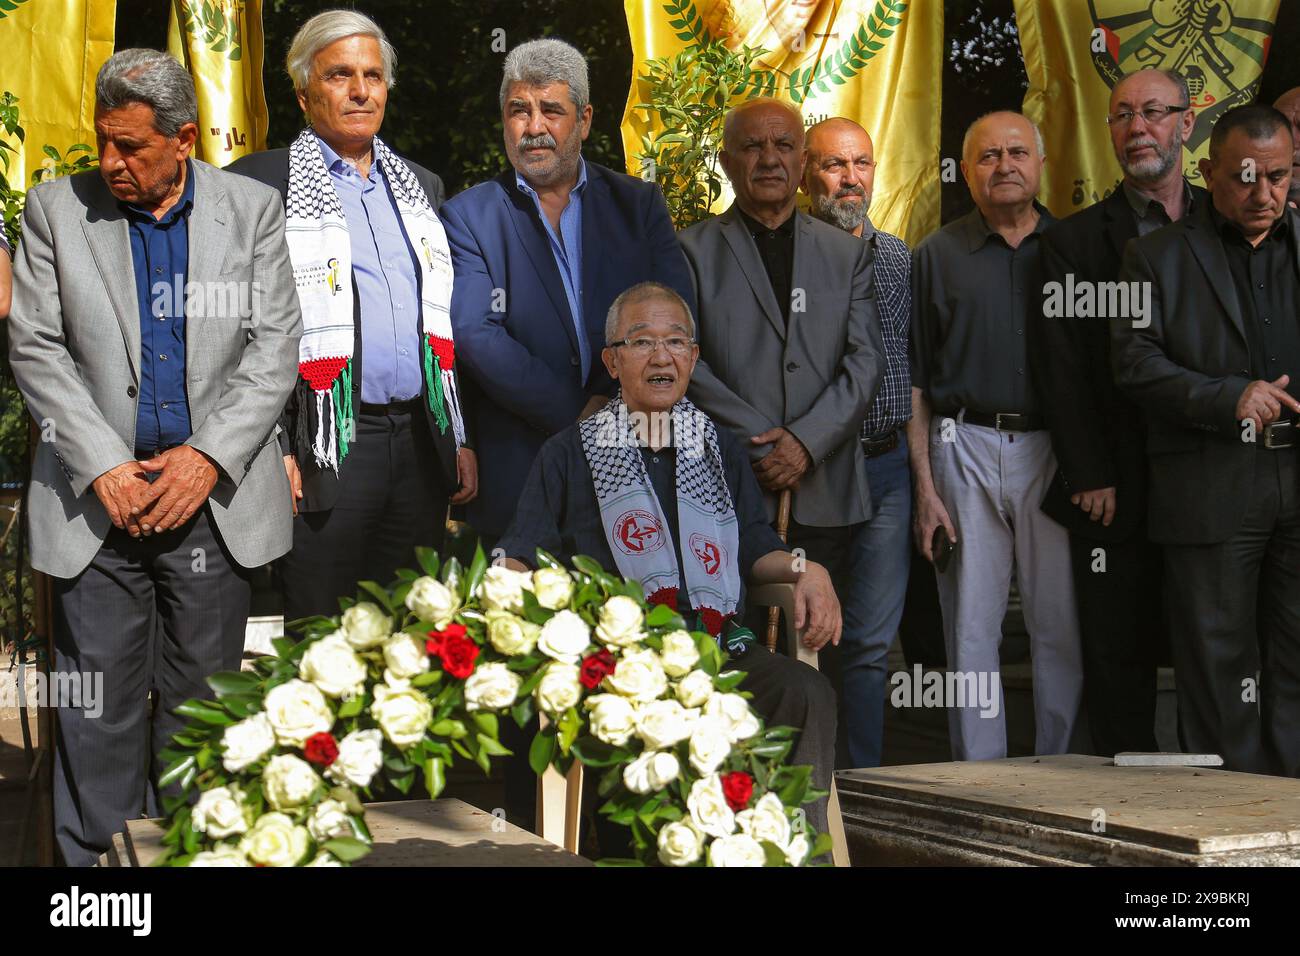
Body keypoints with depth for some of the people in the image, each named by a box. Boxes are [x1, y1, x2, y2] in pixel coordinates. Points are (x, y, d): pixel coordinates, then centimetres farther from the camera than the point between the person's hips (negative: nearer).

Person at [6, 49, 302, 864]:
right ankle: (97, 857, 14)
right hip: (98, 496, 0)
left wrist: (208, 455, -10)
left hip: (214, 494, 0)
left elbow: (276, 346, 1)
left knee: (202, 699, 8)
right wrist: (105, 468, -10)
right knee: (99, 709, 1)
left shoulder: (252, 209, 4)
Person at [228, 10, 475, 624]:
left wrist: (462, 438, 12)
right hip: (325, 449, -5)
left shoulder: (422, 187, 17)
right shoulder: (259, 183, 0)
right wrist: (270, 451, -13)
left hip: (422, 444, 5)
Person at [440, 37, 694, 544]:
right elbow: (476, 336, -9)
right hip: (517, 477, -1)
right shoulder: (469, 216, 3)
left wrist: (612, 400, -15)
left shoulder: (639, 203, 9)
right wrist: (577, 416, -15)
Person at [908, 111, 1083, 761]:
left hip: (1056, 449, 1)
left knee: (1062, 625, 2)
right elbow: (913, 383, 6)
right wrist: (925, 487, -2)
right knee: (971, 628, 2)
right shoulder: (937, 256, 8)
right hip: (967, 451, 0)